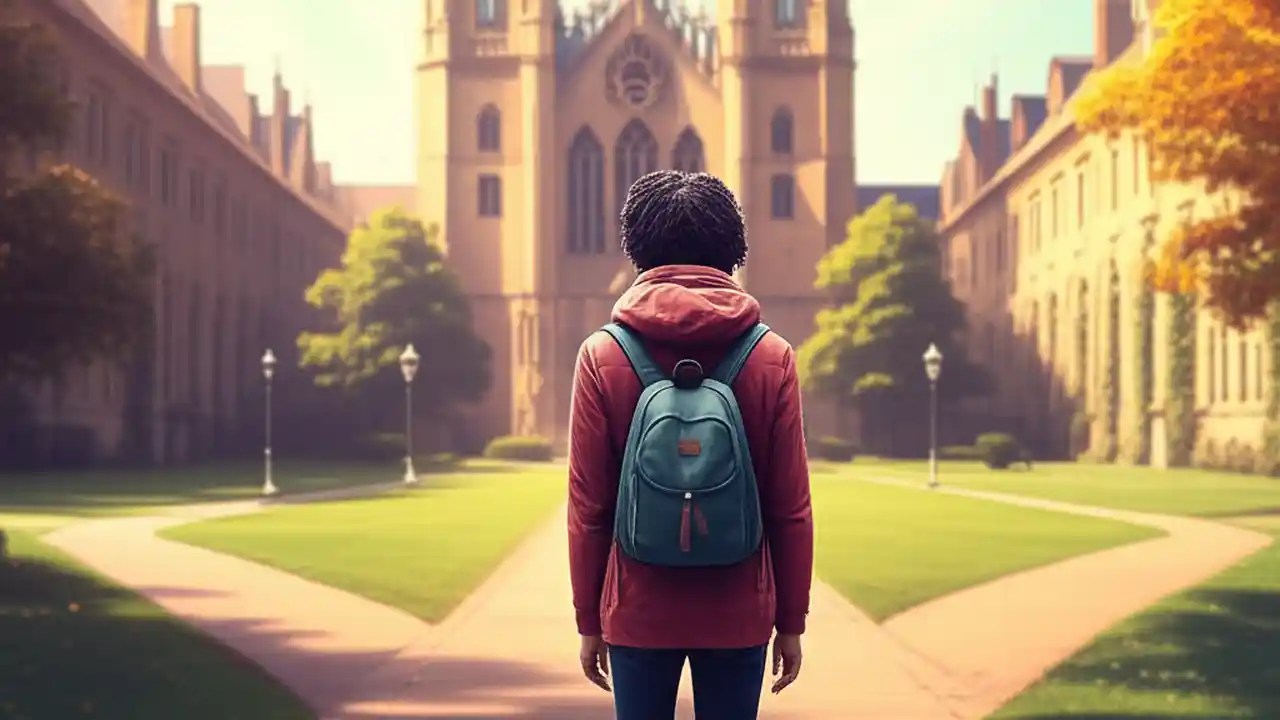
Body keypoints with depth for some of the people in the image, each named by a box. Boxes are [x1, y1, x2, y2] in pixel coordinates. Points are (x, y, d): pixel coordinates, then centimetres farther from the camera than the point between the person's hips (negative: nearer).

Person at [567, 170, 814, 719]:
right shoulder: (772, 357, -2)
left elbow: (587, 507, -2)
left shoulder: (602, 356, -3)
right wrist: (791, 621, 8)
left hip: (637, 613, 0)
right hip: (739, 614, 0)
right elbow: (791, 509, -1)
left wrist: (589, 620, 7)